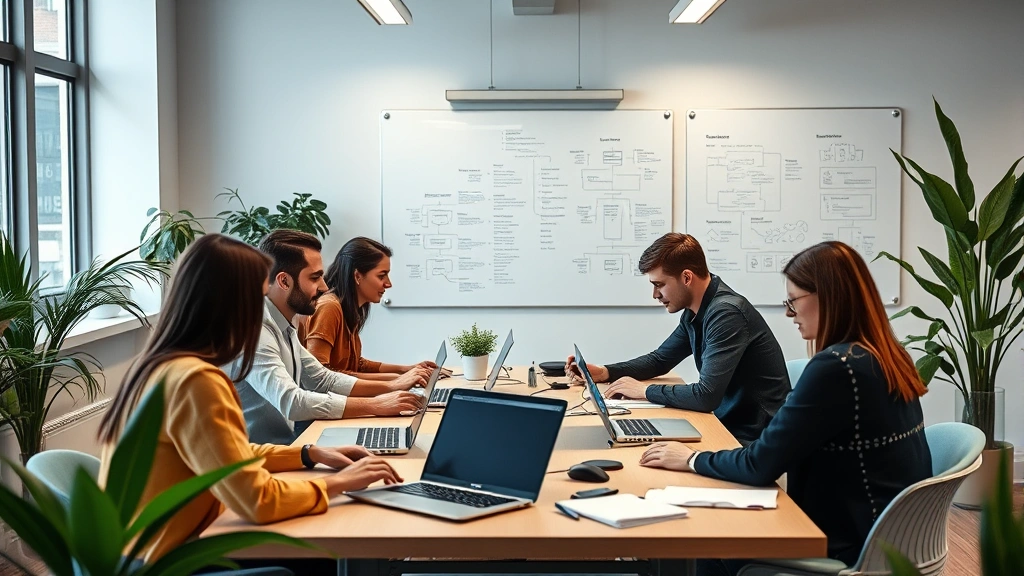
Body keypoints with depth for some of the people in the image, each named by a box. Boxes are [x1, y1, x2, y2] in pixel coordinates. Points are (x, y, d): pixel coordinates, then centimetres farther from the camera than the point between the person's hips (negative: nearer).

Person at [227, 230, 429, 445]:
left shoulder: (282, 327, 9)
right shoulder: (255, 329, -21)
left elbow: (323, 379, 15)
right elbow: (290, 401, -29)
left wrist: (391, 386, 3)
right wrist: (374, 405, -24)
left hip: (285, 442, 8)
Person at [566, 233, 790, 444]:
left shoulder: (726, 313, -23)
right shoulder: (694, 312, 6)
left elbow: (706, 396, -29)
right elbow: (659, 360, 21)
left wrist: (645, 390, -15)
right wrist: (603, 372, 7)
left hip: (753, 439, -8)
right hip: (728, 422, 8)